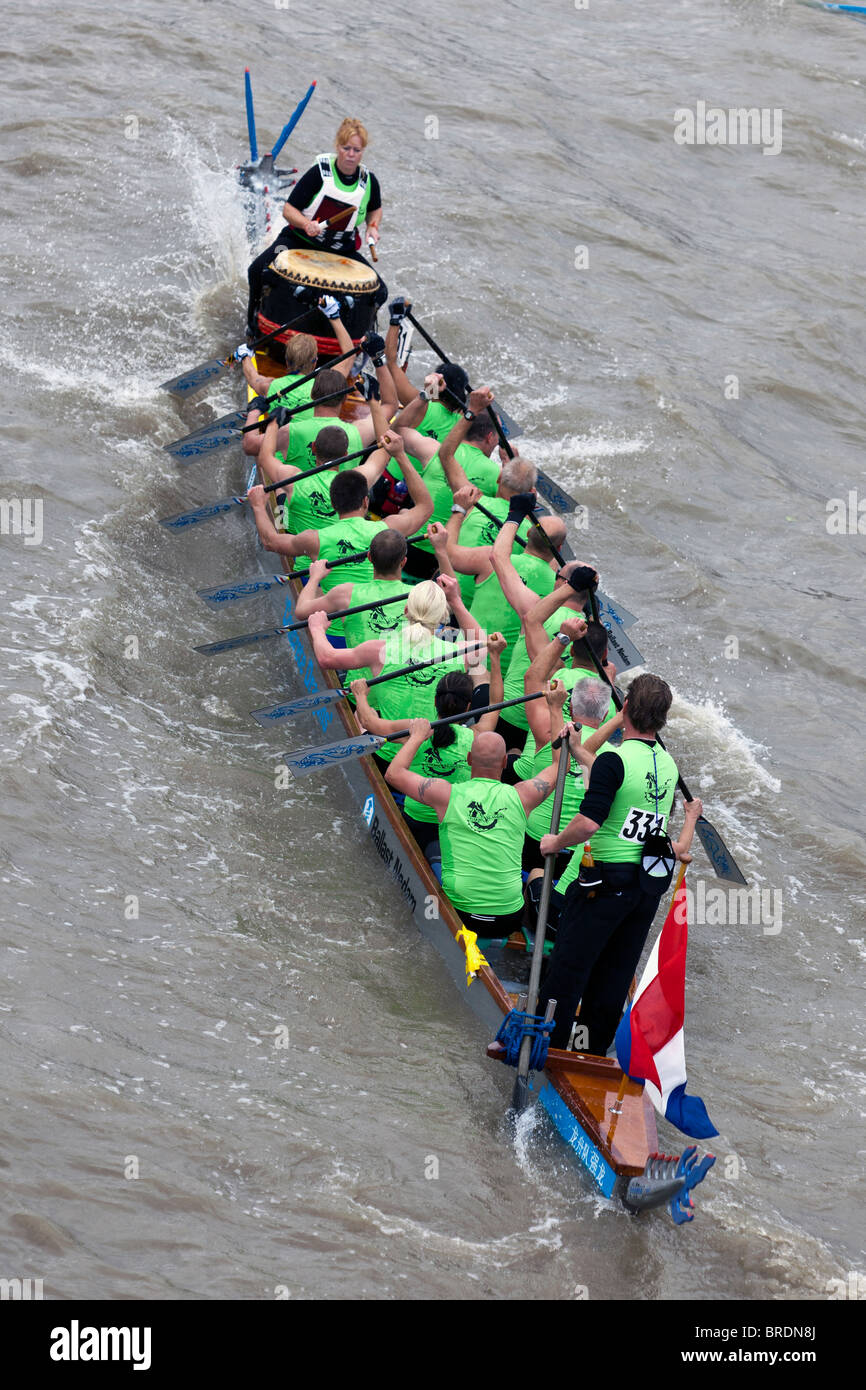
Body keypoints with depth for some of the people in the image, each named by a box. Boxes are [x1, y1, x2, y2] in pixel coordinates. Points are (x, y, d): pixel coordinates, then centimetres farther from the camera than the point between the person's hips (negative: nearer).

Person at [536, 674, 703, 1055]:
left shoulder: (615, 760, -17)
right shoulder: (669, 764, 6)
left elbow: (589, 822, -27)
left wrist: (555, 842, -9)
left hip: (606, 881, -7)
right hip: (650, 886, 7)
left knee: (568, 967, 2)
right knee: (615, 973, 15)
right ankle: (595, 1048, 21)